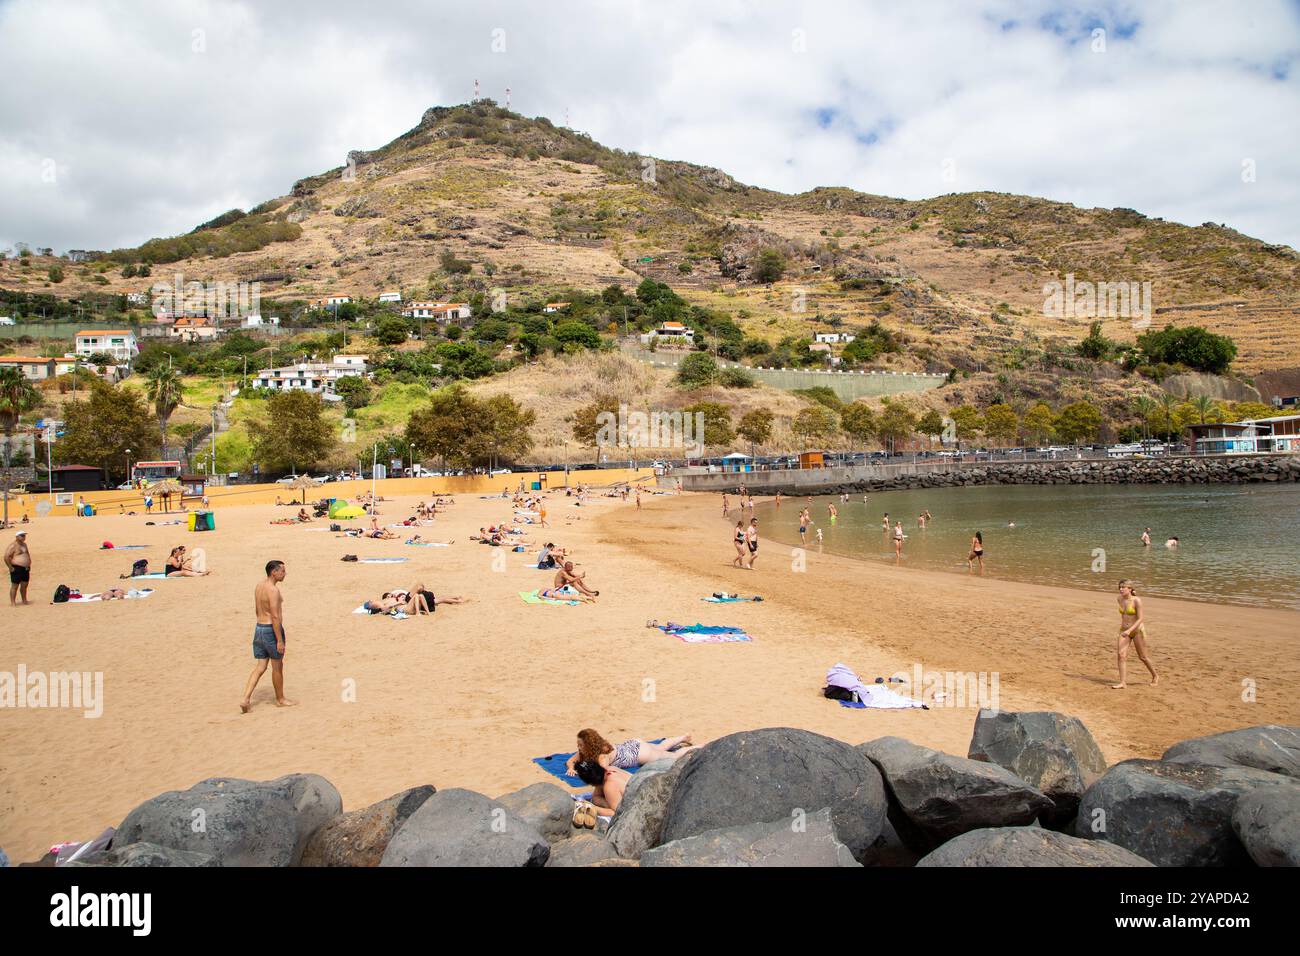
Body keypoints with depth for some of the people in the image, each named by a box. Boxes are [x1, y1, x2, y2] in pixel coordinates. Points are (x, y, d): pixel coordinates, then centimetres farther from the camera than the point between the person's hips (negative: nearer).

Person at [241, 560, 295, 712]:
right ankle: (280, 699, 21)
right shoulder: (273, 590, -20)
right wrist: (280, 640, -21)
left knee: (260, 667, 10)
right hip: (272, 630, -8)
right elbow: (275, 616, -23)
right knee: (277, 667, 8)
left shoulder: (258, 587, 9)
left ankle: (246, 699, 1)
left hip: (259, 628, 8)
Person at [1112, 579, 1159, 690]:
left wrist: (1129, 630, -30)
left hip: (1137, 630, -4)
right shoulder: (1119, 599, -2)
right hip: (1124, 631, 5)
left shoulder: (1137, 600, -19)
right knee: (1120, 655, -11)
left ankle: (1155, 676, 37)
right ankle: (1122, 683, -10)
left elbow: (1140, 619, -21)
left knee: (1142, 657, 10)